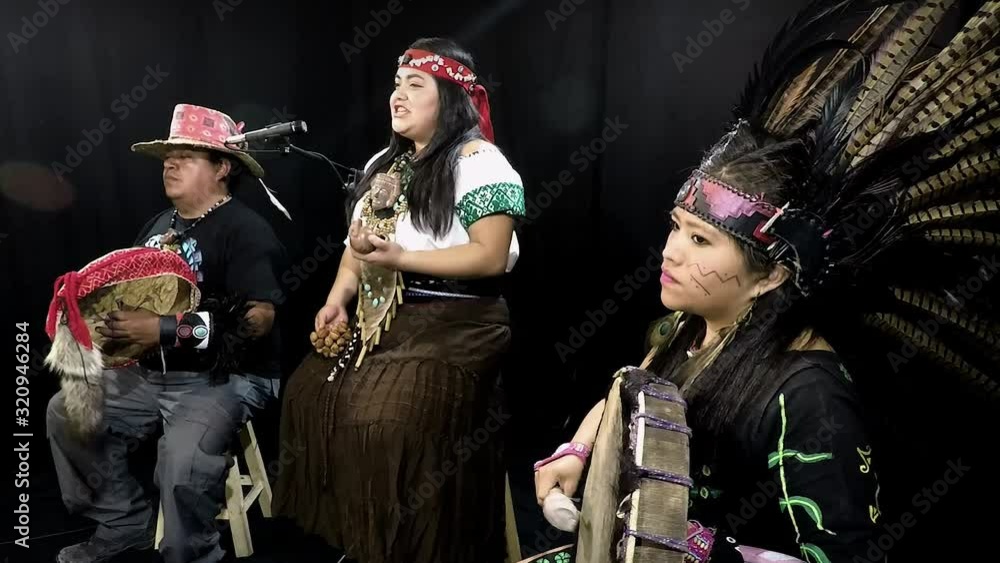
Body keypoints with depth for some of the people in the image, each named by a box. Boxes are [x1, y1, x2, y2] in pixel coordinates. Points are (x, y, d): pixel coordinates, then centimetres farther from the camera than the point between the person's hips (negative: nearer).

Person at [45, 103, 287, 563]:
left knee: (181, 457, -31)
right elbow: (131, 293, 24)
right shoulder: (159, 225, 13)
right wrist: (109, 318, -1)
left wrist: (163, 330, -27)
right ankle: (124, 522, 17)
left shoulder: (245, 230, -15)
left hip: (225, 379, -9)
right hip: (148, 372, 9)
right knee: (67, 411, 3)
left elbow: (257, 318, -25)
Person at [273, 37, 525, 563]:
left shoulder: (478, 161, -10)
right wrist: (339, 296, -2)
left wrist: (399, 256, -22)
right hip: (380, 320, 9)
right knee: (310, 393, 0)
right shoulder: (385, 164, 17)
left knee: (386, 422, -22)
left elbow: (491, 258, -18)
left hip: (452, 326, -8)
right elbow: (359, 242, 17)